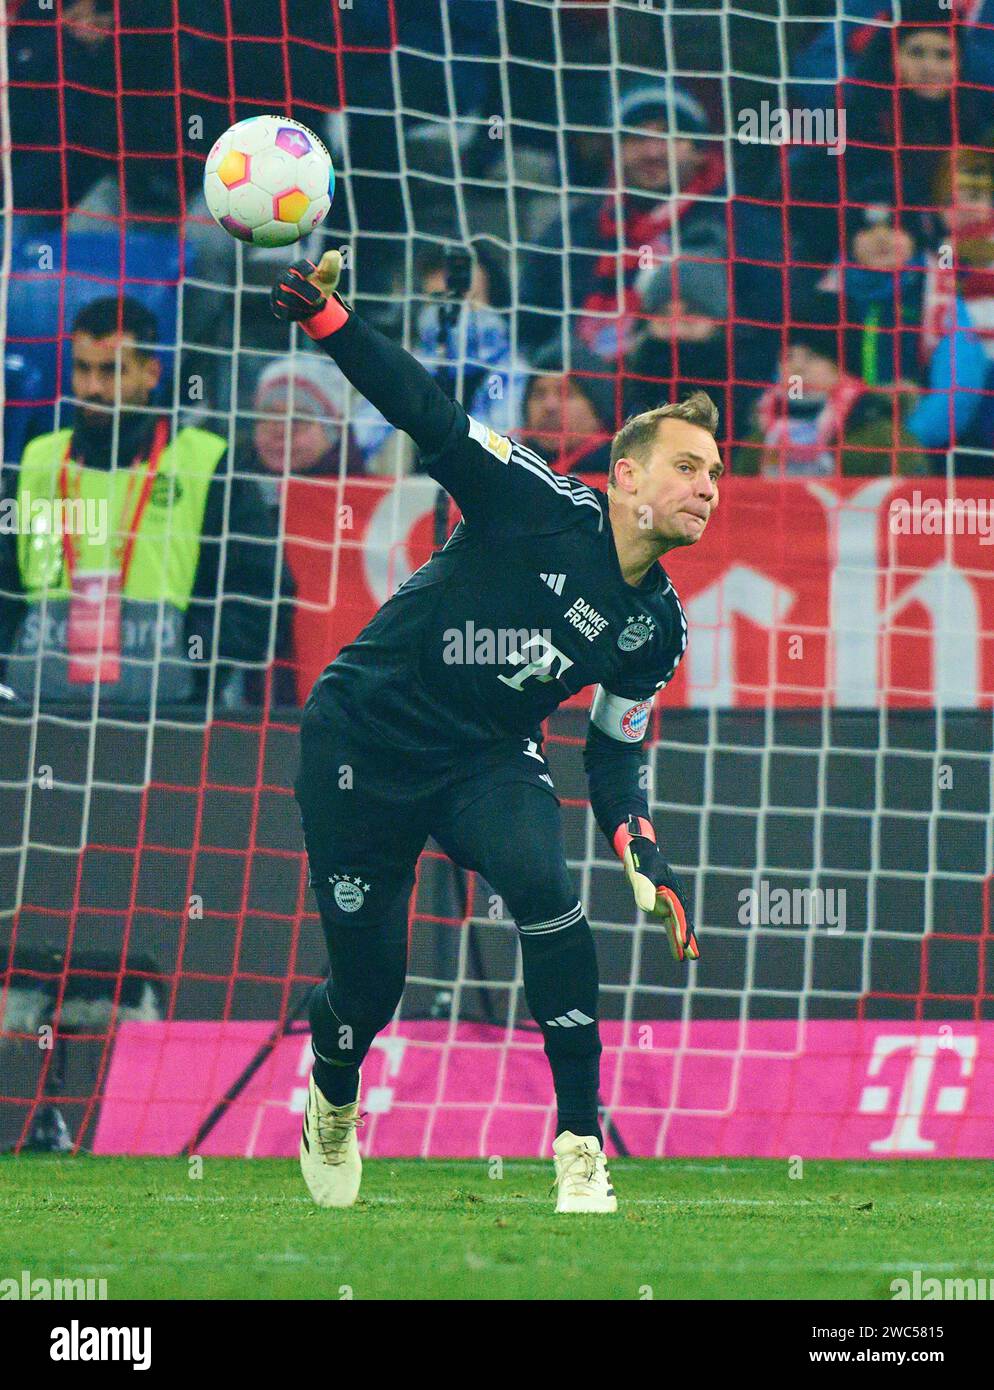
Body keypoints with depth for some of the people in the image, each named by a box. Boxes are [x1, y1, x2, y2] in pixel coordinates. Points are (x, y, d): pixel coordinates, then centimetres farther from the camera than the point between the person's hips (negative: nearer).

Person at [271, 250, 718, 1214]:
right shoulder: (541, 509, -16)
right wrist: (327, 319, -37)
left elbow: (613, 756, 10)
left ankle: (580, 1150, -22)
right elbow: (429, 417, -23)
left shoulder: (655, 626, 1)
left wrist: (646, 864, -6)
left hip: (487, 758, 4)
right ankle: (331, 1096, 37)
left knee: (541, 883, -29)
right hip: (364, 735, -4)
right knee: (367, 983, -3)